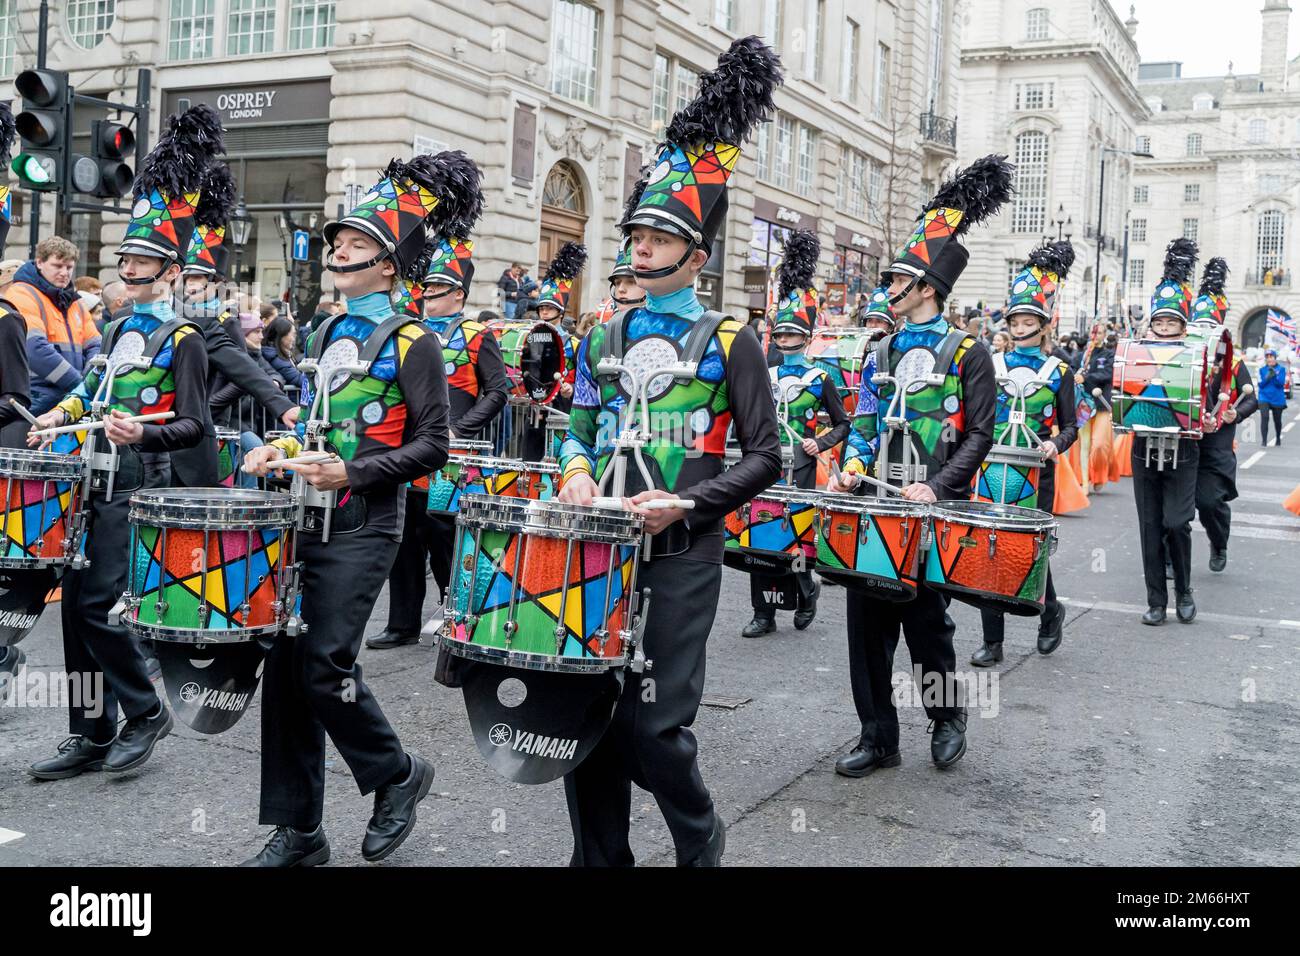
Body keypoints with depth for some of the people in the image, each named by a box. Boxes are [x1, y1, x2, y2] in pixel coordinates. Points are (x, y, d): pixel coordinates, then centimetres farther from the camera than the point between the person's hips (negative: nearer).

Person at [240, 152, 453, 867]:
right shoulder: (326, 336, 16)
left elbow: (431, 445, -9)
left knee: (323, 667, -11)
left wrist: (353, 474, -18)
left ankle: (398, 774, 16)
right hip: (303, 520, 7)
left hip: (361, 530, -7)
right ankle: (297, 831, 15)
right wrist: (280, 450, 8)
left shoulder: (411, 343, -6)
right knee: (284, 664, 4)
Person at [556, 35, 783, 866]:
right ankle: (600, 856, 23)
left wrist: (684, 505, -16)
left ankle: (701, 837, 26)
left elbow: (765, 458, -4)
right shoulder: (605, 336, 11)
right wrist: (575, 472, -4)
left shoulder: (730, 342, -2)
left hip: (679, 556, -5)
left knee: (652, 727, -4)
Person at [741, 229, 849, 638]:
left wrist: (820, 444, -6)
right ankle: (763, 613, 7)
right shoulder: (763, 376, 11)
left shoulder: (819, 380, 3)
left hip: (799, 468, -3)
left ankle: (806, 591, 25)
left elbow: (842, 423, 9)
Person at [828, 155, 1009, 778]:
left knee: (925, 619, 3)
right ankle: (878, 738, 14)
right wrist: (852, 468, -3)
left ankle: (947, 717, 28)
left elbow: (979, 434, -6)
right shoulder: (881, 353, 13)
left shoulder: (967, 353, -3)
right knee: (867, 620, 4)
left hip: (932, 510, -5)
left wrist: (935, 488, -18)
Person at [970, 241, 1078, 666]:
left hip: (1036, 473, -2)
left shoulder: (1058, 371, 4)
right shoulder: (992, 364, 9)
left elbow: (1070, 425, 4)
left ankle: (1051, 611, 32)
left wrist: (1055, 445, -16)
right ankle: (992, 642, 8)